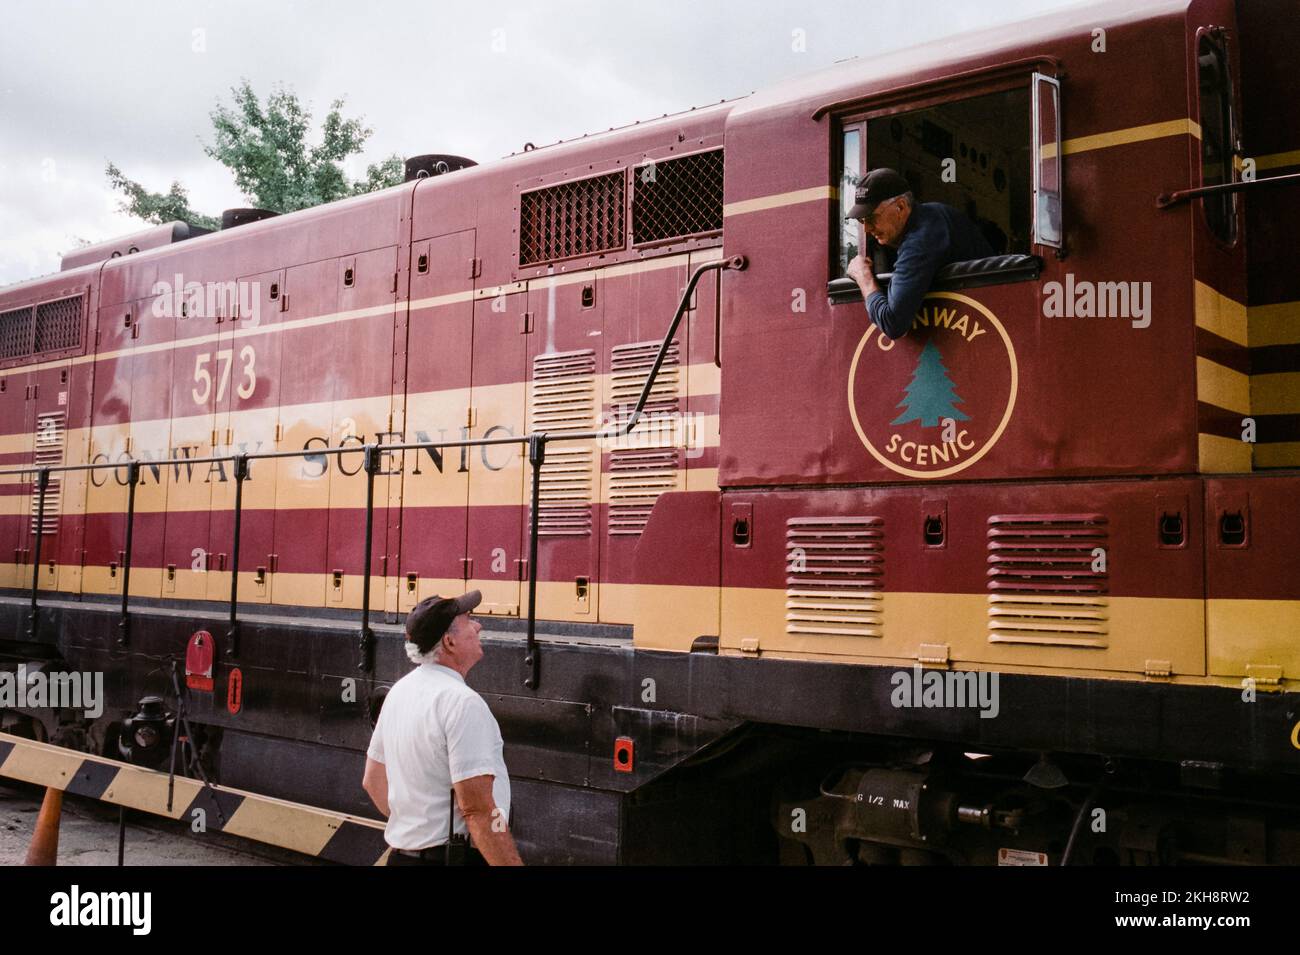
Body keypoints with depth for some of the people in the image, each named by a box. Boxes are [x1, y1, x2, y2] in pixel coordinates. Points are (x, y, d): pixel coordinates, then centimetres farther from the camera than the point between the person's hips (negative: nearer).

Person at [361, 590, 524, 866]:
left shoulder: (400, 691, 8)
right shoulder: (462, 701, -20)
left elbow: (373, 781, 17)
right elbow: (478, 810, -25)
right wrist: (512, 864, -22)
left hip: (403, 853, 9)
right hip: (456, 856, -9)